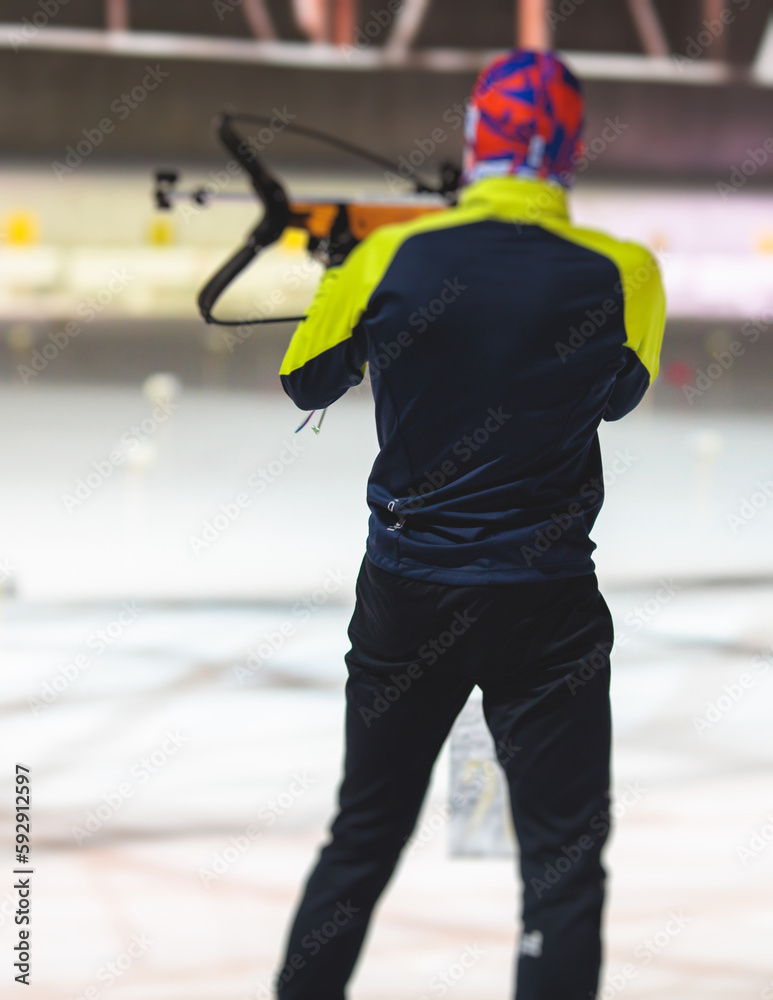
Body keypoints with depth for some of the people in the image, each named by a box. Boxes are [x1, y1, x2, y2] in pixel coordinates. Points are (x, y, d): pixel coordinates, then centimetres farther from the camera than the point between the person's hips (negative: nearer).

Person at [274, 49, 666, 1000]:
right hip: (547, 607, -2)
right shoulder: (622, 274, -9)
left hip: (406, 599, 2)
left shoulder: (390, 259, -8)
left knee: (364, 835, 17)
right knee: (564, 856, 4)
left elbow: (307, 382, 9)